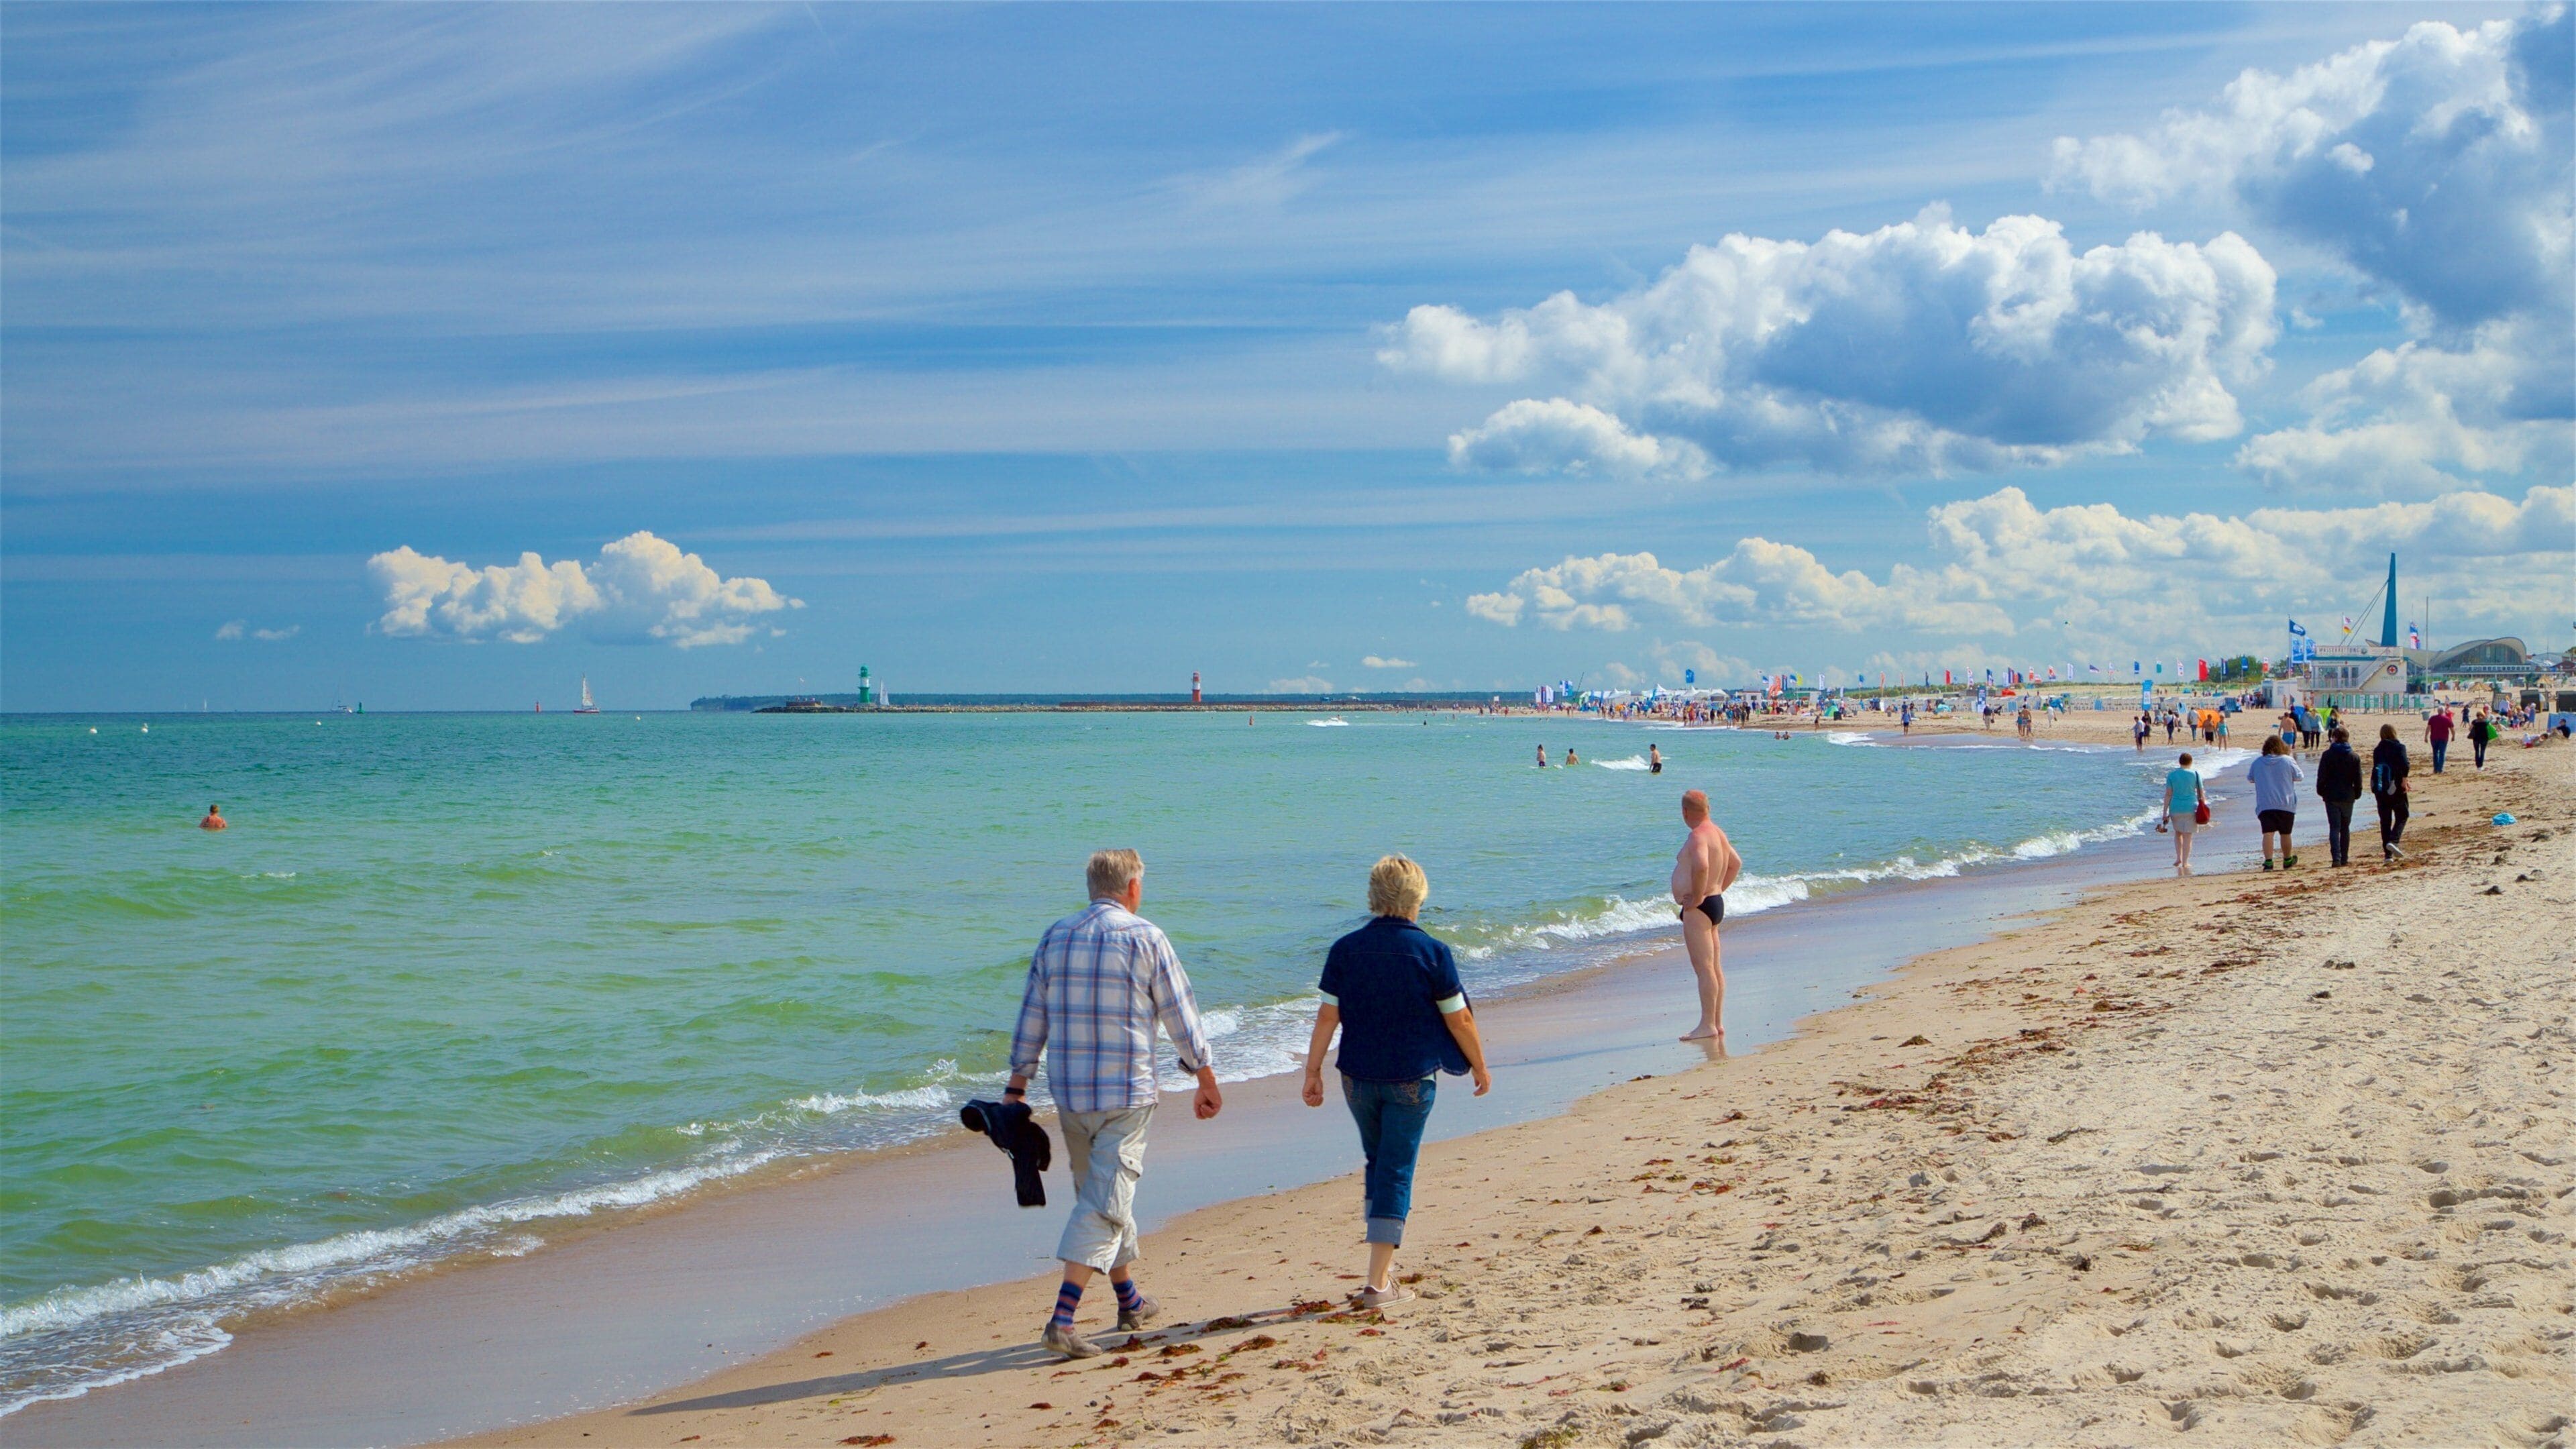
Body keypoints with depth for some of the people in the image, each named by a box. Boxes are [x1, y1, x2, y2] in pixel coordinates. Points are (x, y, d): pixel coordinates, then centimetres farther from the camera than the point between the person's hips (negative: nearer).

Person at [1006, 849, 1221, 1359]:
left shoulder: (1055, 938, 6)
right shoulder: (1145, 938, -7)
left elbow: (1031, 1020, 7)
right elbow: (1181, 1017, -3)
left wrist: (1016, 1088, 13)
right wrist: (1207, 1081, 8)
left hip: (1068, 1093, 5)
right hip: (1126, 1093, -5)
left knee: (1099, 1194, 19)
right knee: (1105, 1202, -5)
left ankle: (1131, 1302, 32)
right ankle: (1062, 1318, -16)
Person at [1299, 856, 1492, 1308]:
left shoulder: (1345, 949, -3)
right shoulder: (1432, 952, -9)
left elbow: (1327, 1016, -2)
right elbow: (1459, 1019, -4)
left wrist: (1313, 1072, 6)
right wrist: (1480, 1067, 10)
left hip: (1358, 1078, 3)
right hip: (1411, 1079, -3)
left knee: (1377, 1163, 21)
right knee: (1397, 1172, 1)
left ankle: (1383, 1266, 26)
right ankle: (1378, 1280, -2)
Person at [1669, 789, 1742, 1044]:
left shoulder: (1698, 836, -18)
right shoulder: (1717, 833, 14)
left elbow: (1702, 866, -36)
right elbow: (1736, 863, 27)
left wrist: (1697, 896, -24)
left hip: (1698, 908, -11)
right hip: (1715, 902, 11)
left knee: (1704, 968, -10)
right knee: (1714, 967, 12)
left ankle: (1707, 1025, -11)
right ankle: (1717, 1024, 16)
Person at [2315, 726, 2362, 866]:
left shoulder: (2327, 755, -6)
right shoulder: (2354, 757, 0)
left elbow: (2321, 776, -5)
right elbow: (2358, 779, 2)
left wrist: (2321, 792, 8)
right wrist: (2357, 794, 14)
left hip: (2331, 797, -2)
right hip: (2348, 797, 2)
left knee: (2334, 828, -2)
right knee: (2345, 828, 13)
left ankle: (2337, 858, -15)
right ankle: (2344, 859, 14)